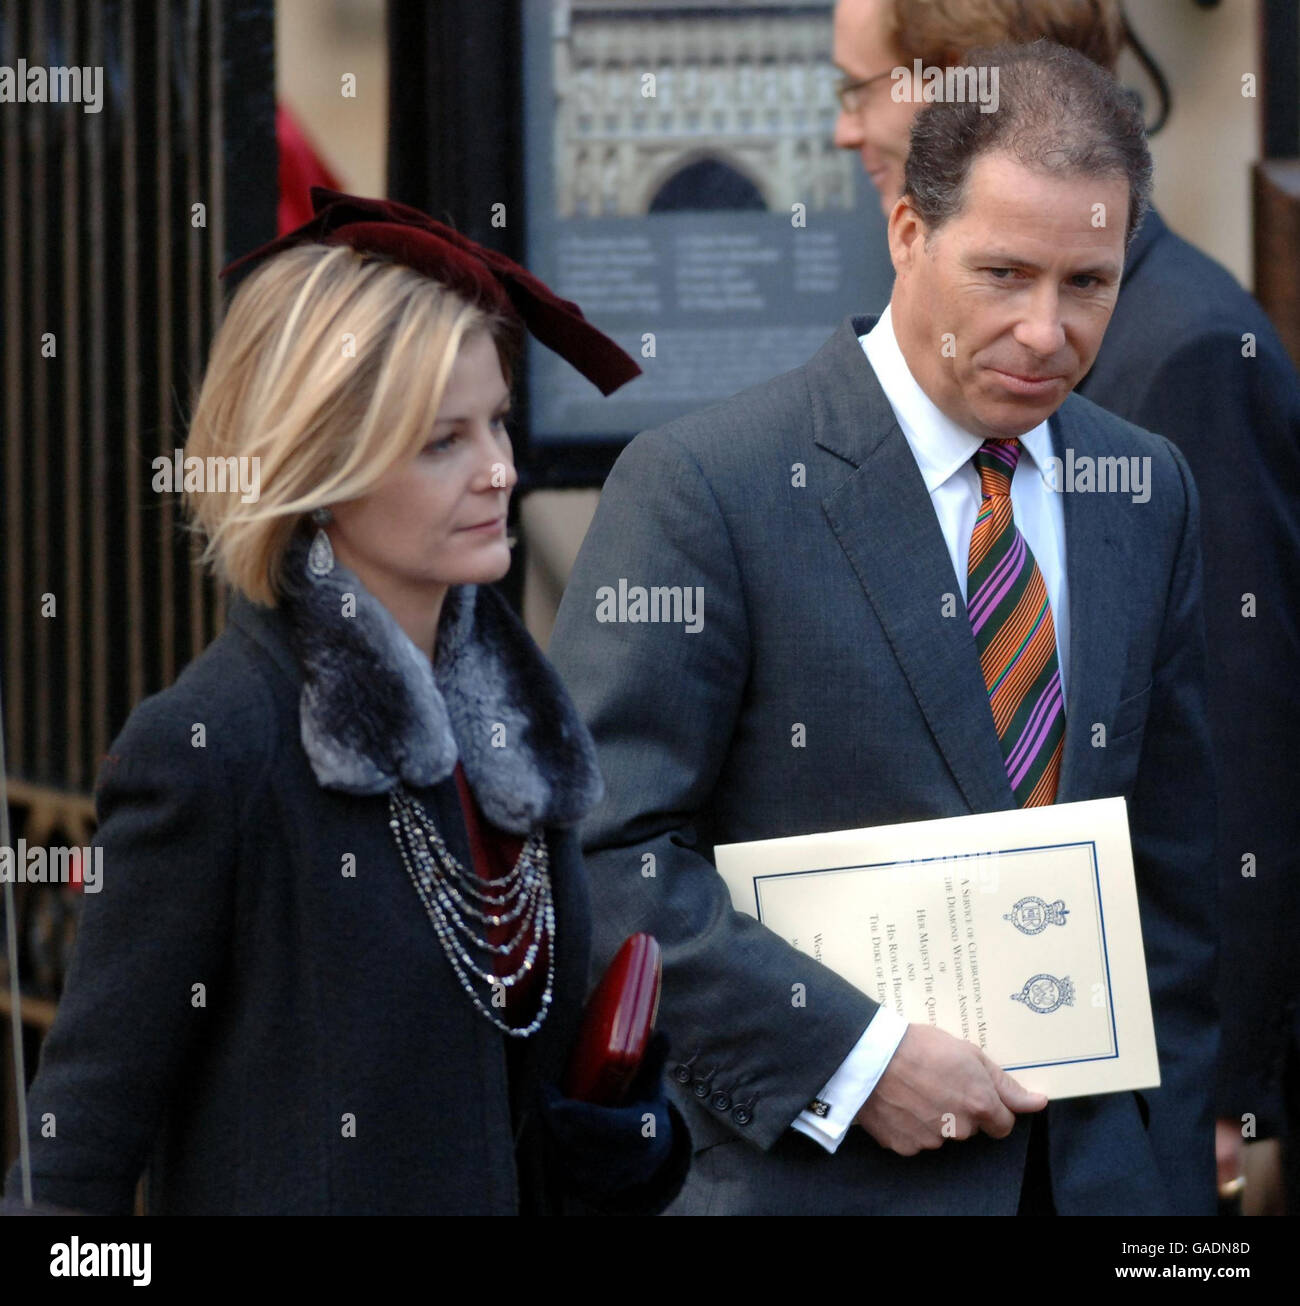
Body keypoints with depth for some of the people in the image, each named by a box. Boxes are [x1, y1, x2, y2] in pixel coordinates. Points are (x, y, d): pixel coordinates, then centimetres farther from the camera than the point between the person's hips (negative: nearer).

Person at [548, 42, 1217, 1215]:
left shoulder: (1149, 492, 9)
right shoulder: (702, 487, -9)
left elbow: (1171, 857, 14)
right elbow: (592, 850, -13)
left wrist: (1178, 1157, 10)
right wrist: (848, 1056, -17)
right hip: (806, 1172, -4)